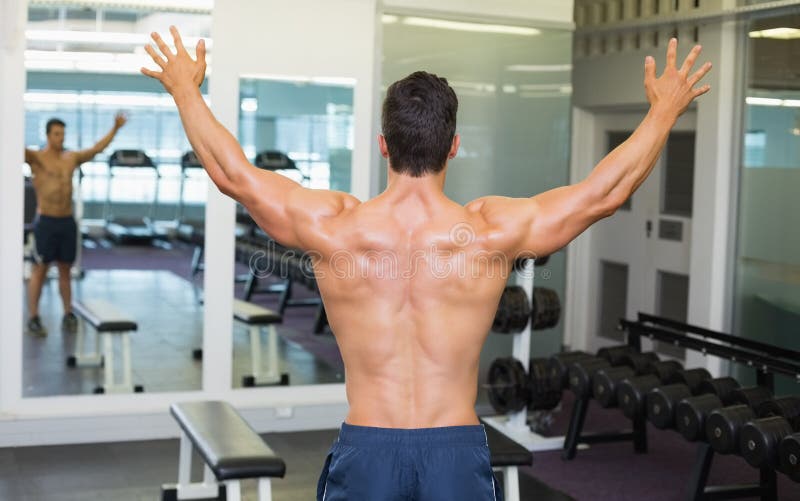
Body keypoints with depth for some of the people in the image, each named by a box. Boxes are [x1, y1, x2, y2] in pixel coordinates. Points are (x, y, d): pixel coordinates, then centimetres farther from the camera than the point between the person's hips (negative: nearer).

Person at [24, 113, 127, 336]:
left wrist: (115, 128, 16)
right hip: (46, 221, -4)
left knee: (65, 270, 11)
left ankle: (68, 315, 18)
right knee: (39, 271, 0)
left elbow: (97, 148, 19)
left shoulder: (72, 157, 10)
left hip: (67, 221, 5)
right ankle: (33, 318, 5)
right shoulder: (36, 157, -5)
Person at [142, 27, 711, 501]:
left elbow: (232, 172, 4)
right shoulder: (493, 232, -9)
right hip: (458, 454, 0)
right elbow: (605, 191, 2)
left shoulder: (333, 226, -8)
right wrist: (665, 108, 16)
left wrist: (185, 88, 19)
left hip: (365, 452, 0)